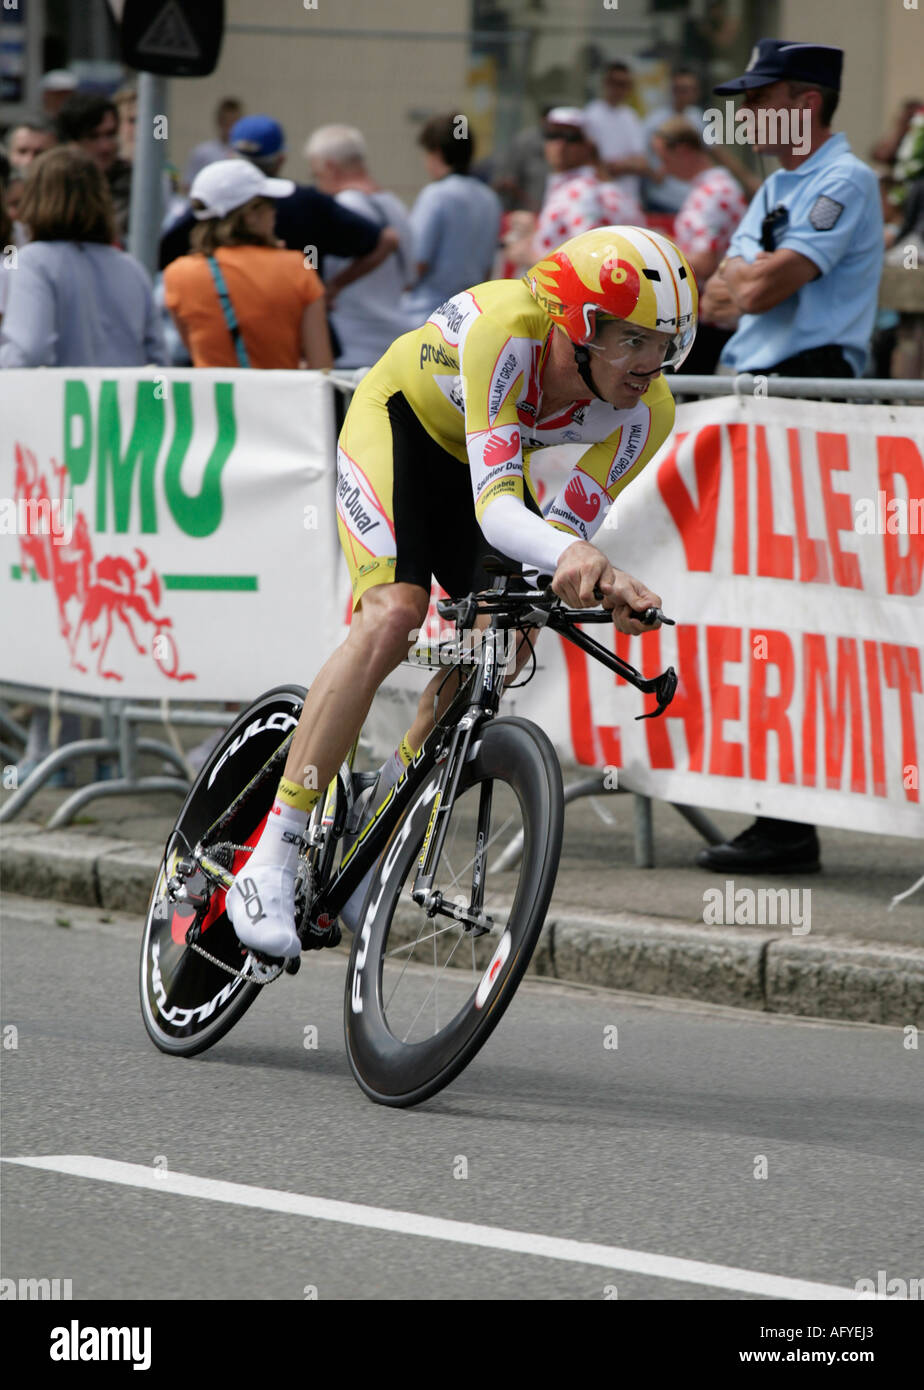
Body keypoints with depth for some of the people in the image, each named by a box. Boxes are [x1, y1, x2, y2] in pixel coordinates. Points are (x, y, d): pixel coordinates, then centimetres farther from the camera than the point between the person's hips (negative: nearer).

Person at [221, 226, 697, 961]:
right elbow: (495, 507, -46)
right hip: (400, 423, -6)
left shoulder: (646, 410, -25)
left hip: (481, 459, 6)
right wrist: (571, 554, -66)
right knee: (393, 617, -26)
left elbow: (563, 532, -24)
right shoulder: (506, 329, -41)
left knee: (505, 639, -12)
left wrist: (606, 586, -46)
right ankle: (271, 863, -24)